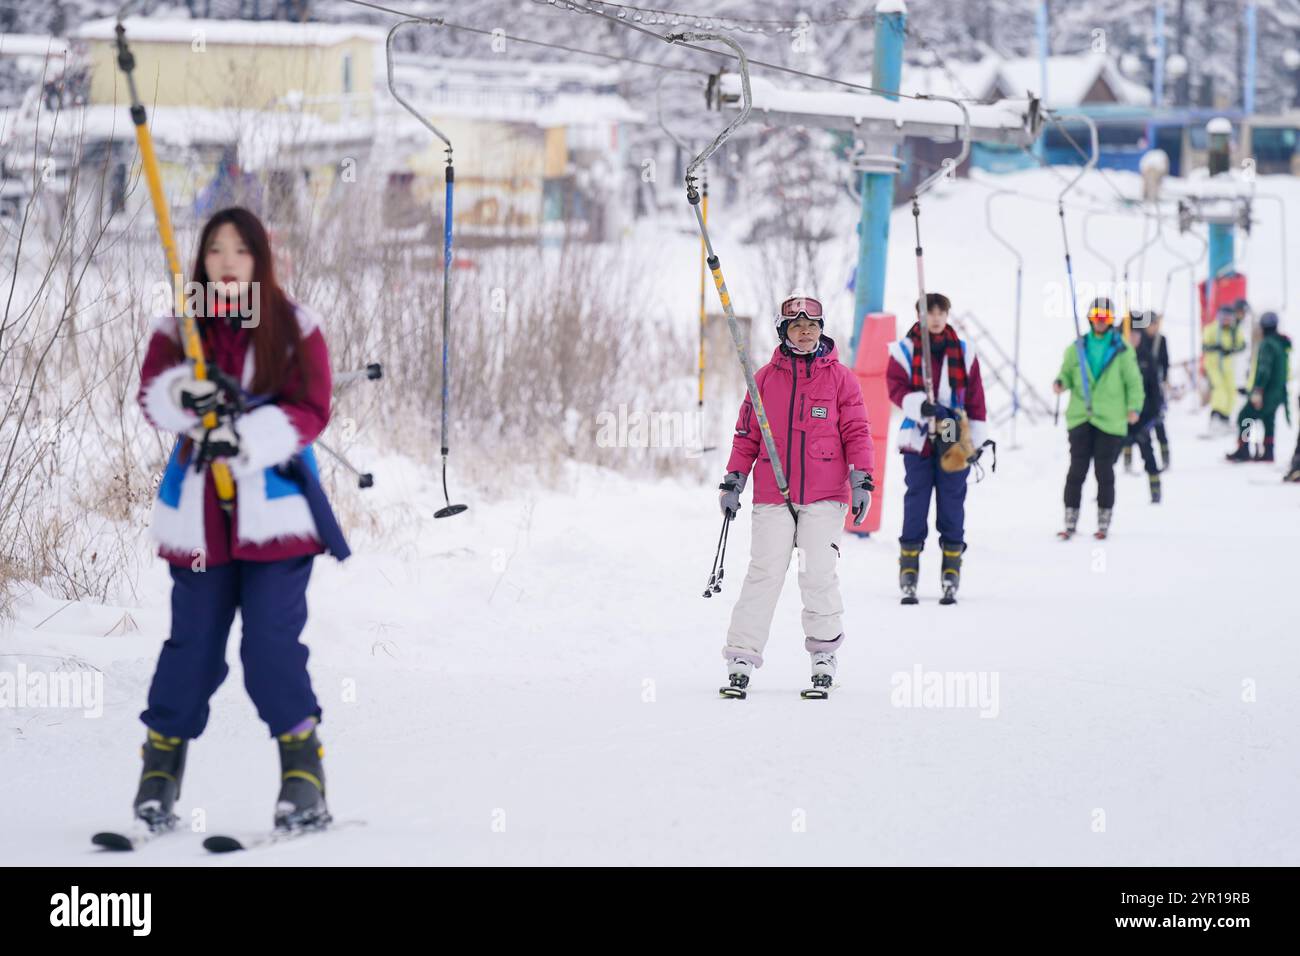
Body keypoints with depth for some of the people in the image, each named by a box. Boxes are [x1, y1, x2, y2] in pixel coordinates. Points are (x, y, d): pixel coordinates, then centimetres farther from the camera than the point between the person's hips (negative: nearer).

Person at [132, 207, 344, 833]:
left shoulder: (295, 328, 2)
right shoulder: (177, 329, 7)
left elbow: (311, 410, -7)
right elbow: (151, 398, -5)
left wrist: (248, 436, -23)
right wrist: (184, 395, -29)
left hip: (275, 510, -2)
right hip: (198, 514, 2)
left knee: (273, 644, -9)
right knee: (192, 645, 4)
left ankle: (304, 779, -3)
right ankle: (160, 773, 17)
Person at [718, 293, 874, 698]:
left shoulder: (839, 377, 5)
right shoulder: (765, 378, 9)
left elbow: (856, 431, 6)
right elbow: (747, 434, 13)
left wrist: (861, 478, -2)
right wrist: (733, 480, 10)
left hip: (824, 497, -1)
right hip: (772, 496, 1)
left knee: (818, 574, -8)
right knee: (764, 573, -6)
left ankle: (824, 658, 4)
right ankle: (741, 660, -5)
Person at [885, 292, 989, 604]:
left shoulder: (963, 352, 8)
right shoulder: (903, 350, 3)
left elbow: (975, 397, 9)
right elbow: (896, 387, -7)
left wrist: (978, 439, 5)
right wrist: (921, 406, -25)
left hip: (955, 443, 1)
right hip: (917, 439, -1)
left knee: (952, 505, 3)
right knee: (915, 505, -1)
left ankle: (951, 577, 8)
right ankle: (908, 576, 3)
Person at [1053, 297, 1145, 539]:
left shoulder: (1122, 350, 2)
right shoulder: (1077, 348, 9)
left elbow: (1133, 381, 4)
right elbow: (1067, 374, 14)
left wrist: (1133, 407, -8)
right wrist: (1061, 383, -8)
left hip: (1109, 420, -2)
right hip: (1080, 418, 2)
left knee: (1104, 471, 2)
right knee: (1077, 470, -1)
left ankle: (1103, 523, 9)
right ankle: (1070, 523, 3)